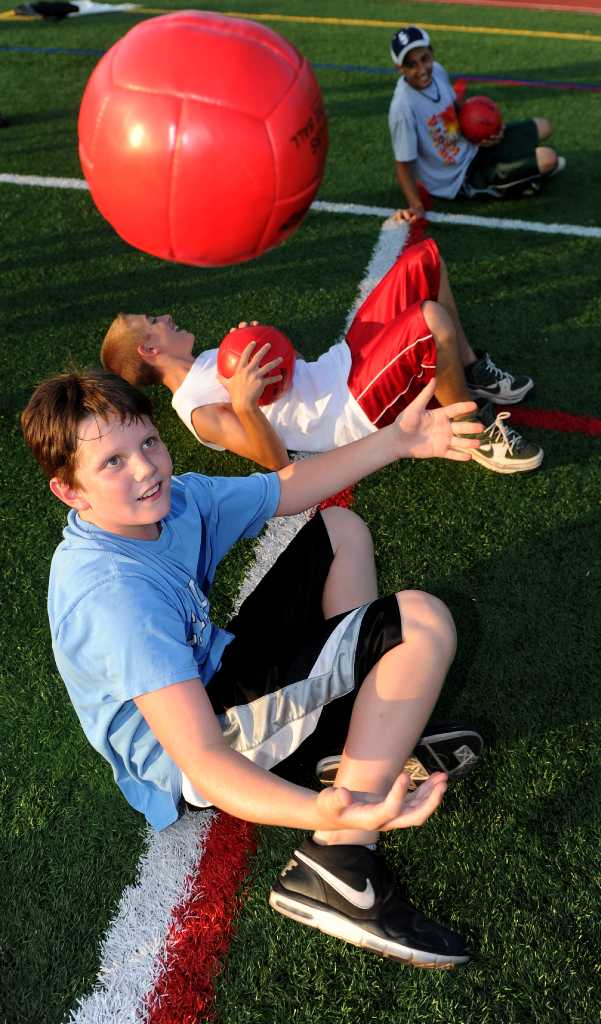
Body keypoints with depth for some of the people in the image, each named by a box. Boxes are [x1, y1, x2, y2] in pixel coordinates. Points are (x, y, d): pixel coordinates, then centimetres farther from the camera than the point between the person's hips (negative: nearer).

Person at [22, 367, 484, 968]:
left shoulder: (173, 499, -9)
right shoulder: (112, 594, -34)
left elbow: (288, 489, 8)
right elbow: (202, 759, -39)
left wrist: (395, 440, 0)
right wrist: (320, 813, -55)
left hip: (216, 670, 9)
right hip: (196, 756, -9)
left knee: (340, 529, 16)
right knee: (421, 622, -21)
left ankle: (373, 741, 9)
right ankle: (337, 862, -21)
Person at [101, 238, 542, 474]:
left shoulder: (207, 362, 17)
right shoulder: (197, 409, -12)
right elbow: (277, 461, -22)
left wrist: (257, 342, 3)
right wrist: (243, 405, -37)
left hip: (343, 362, 10)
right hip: (358, 409, -9)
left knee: (425, 257, 4)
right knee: (430, 320, -36)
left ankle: (472, 372, 15)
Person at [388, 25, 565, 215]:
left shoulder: (437, 71, -8)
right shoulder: (403, 107, -31)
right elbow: (403, 164, -26)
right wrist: (416, 206, -35)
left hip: (473, 149, 8)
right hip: (460, 180, -8)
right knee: (547, 159, -14)